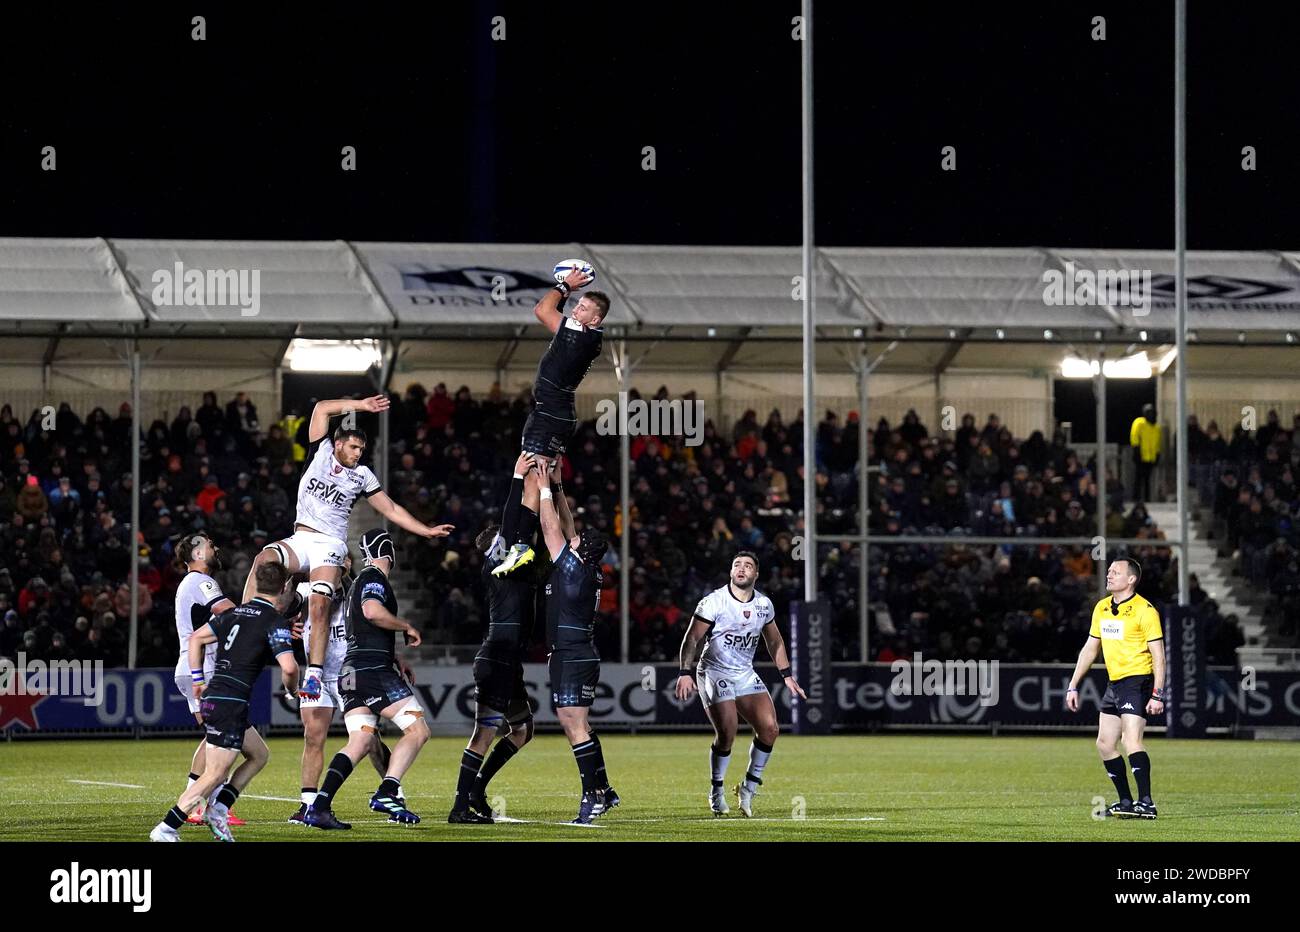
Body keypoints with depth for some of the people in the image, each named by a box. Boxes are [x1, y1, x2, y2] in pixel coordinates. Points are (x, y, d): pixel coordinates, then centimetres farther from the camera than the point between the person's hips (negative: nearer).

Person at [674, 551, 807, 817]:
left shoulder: (763, 605, 6)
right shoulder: (714, 602, -11)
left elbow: (775, 642, 19)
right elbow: (692, 639, -9)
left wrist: (787, 676, 16)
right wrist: (685, 673, -19)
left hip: (746, 675, 5)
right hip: (714, 673, -5)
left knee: (770, 728, -10)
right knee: (726, 734, -18)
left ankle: (749, 786, 6)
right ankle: (717, 792, 3)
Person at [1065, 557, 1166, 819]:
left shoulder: (1144, 610, -12)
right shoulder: (1101, 608, 11)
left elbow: (1158, 656, -13)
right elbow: (1089, 649, 19)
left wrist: (1157, 695, -20)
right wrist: (1073, 686, 15)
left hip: (1137, 681, -9)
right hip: (1114, 683, 9)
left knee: (1131, 740, -20)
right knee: (1105, 743, 8)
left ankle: (1146, 804, -22)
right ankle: (1126, 802, 17)